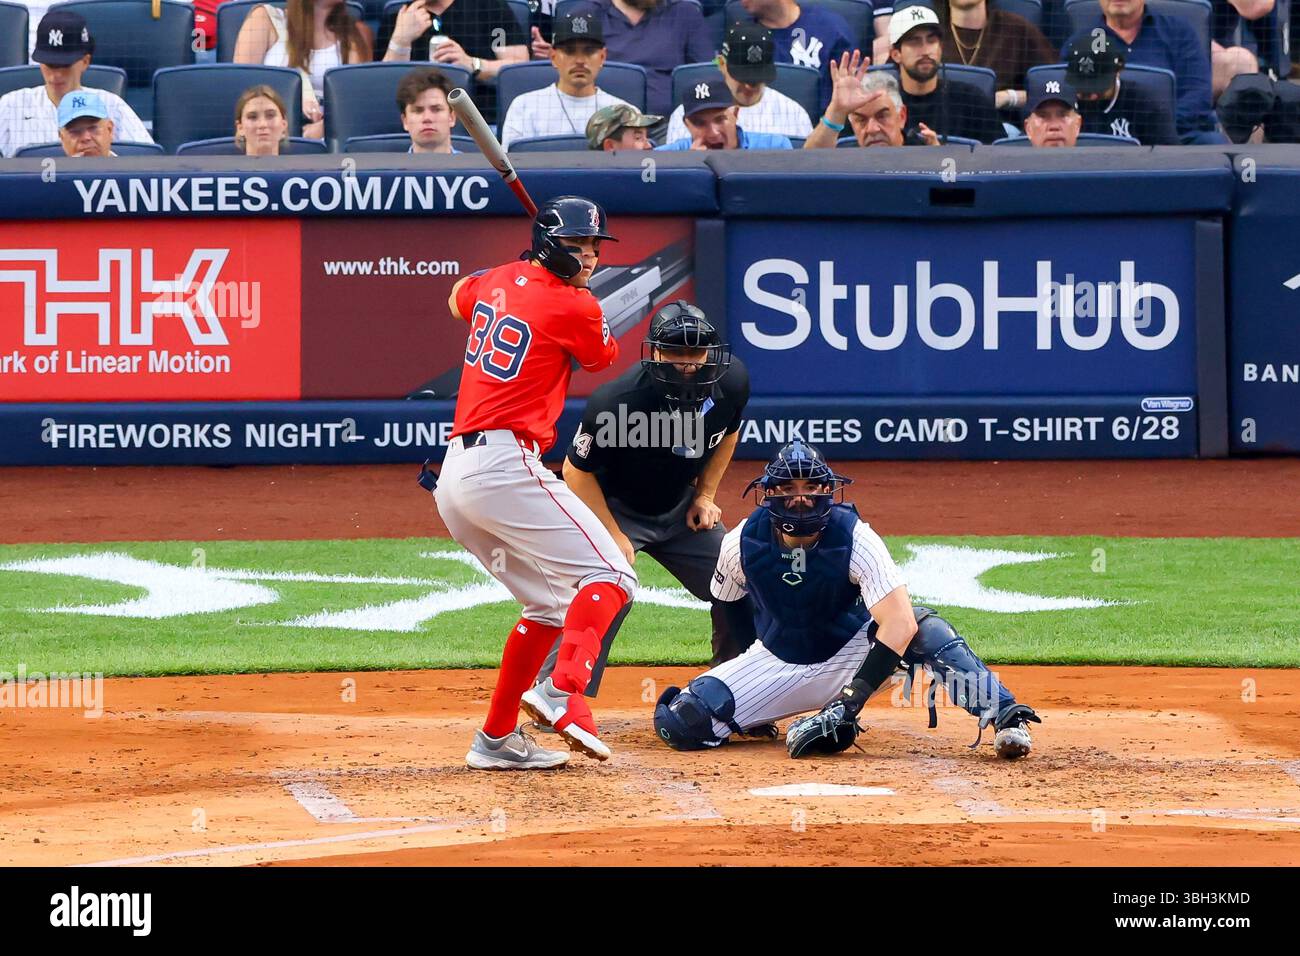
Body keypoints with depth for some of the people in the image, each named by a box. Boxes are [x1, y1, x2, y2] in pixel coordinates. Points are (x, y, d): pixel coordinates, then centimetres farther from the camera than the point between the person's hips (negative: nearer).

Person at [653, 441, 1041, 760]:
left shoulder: (855, 539, -25)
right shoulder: (742, 544, -16)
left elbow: (900, 623, -35)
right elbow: (727, 606, 6)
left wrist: (851, 701, -42)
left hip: (850, 652, -2)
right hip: (780, 661, 2)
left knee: (926, 630, -33)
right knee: (681, 723, -20)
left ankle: (1005, 718, -38)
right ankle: (756, 714, 4)